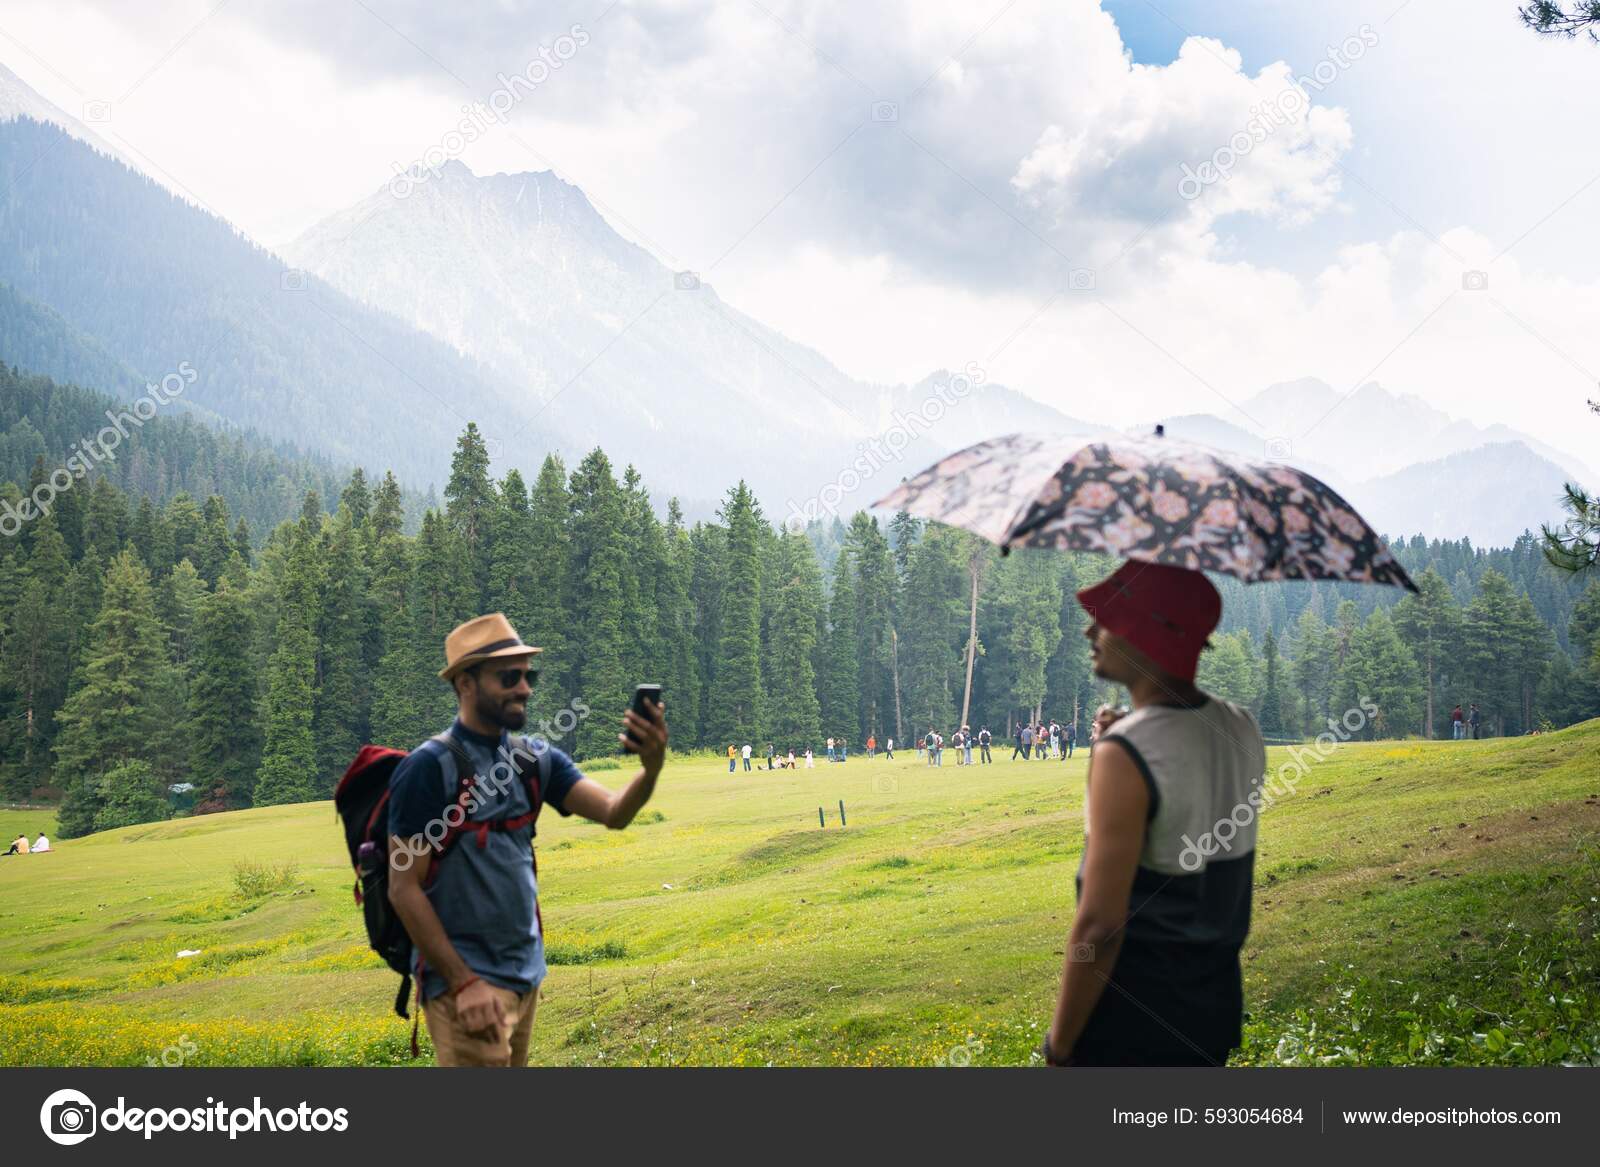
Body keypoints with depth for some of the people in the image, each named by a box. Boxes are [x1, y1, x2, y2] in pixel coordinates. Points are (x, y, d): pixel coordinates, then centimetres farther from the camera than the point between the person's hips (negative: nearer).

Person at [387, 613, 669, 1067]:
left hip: (526, 973, 7)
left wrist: (651, 768, -26)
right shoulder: (429, 767, -15)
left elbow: (613, 812, -5)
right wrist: (462, 983, -18)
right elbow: (404, 888, -14)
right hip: (467, 982, -7)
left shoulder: (534, 757, 4)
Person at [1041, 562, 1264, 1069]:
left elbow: (1099, 924, -23)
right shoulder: (1241, 727, 2)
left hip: (1133, 1021, -7)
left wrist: (1057, 1046, -13)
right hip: (1217, 1005, 8)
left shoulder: (1125, 752, -22)